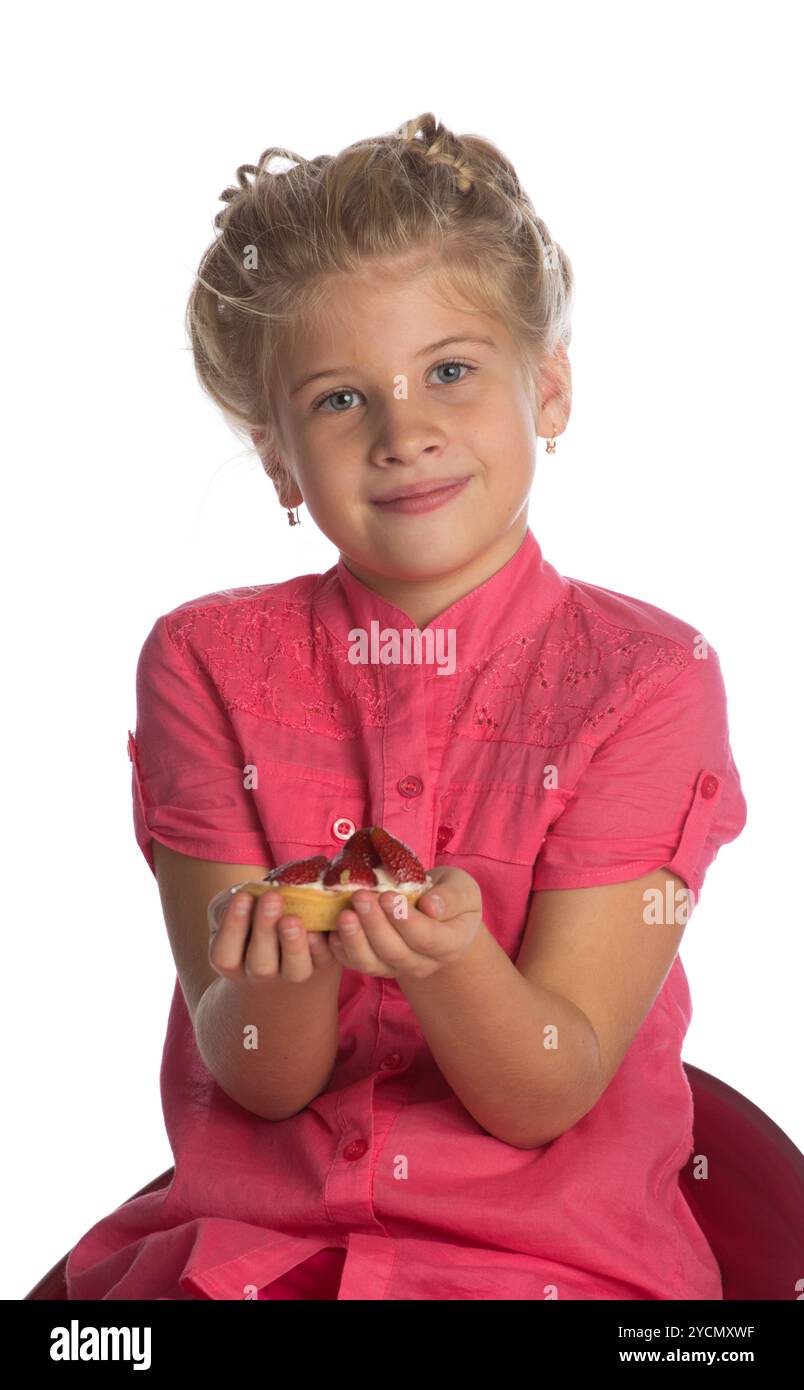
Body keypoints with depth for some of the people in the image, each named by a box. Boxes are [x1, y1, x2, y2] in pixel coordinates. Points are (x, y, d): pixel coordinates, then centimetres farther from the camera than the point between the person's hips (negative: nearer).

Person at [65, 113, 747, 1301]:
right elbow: (262, 1079, -6)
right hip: (246, 1234, 1)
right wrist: (286, 968, -28)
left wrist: (446, 956, -31)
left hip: (553, 1251, 0)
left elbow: (542, 1099, -11)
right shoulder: (208, 664, -2)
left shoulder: (647, 678, -7)